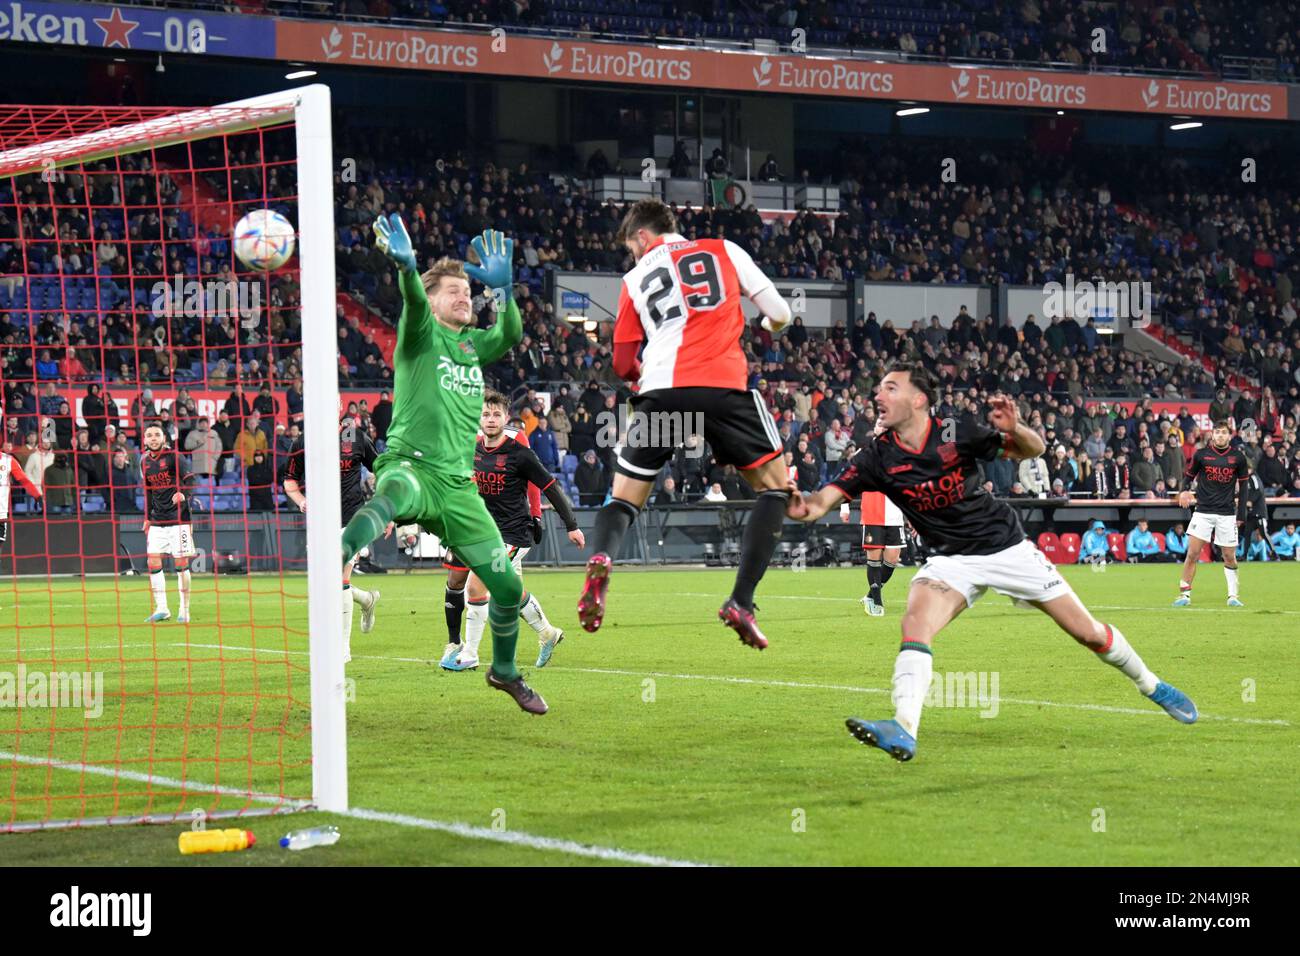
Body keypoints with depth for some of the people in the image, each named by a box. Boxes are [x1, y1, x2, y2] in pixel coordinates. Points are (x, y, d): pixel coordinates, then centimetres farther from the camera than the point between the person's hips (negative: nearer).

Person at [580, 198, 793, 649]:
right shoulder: (724, 251, 17)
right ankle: (741, 602, -1)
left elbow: (624, 365, 21)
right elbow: (780, 315, 15)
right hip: (723, 385, -1)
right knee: (775, 487, 14)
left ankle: (600, 558, -21)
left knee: (624, 497, 14)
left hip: (660, 391, 2)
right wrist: (770, 326, 39)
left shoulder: (635, 279, 20)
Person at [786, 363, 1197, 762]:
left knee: (1089, 633, 4)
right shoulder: (880, 456, -10)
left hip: (1006, 546, -1)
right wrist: (804, 505, -44)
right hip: (950, 560, 1)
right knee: (916, 621, -30)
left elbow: (1034, 450, -6)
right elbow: (826, 498, -20)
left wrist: (1014, 429, -28)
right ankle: (904, 730, -39)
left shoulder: (956, 434, -15)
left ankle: (1152, 686, 30)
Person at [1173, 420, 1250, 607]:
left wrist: (1241, 514, 5)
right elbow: (1188, 475, 9)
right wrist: (1184, 490, -14)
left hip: (1227, 514, 1)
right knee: (1192, 553, -7)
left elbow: (1243, 485, 8)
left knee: (1229, 556, 3)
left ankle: (1233, 595, 14)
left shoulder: (1238, 457, 2)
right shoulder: (1201, 454, 0)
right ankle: (1184, 594, 0)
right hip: (1203, 511, -1)